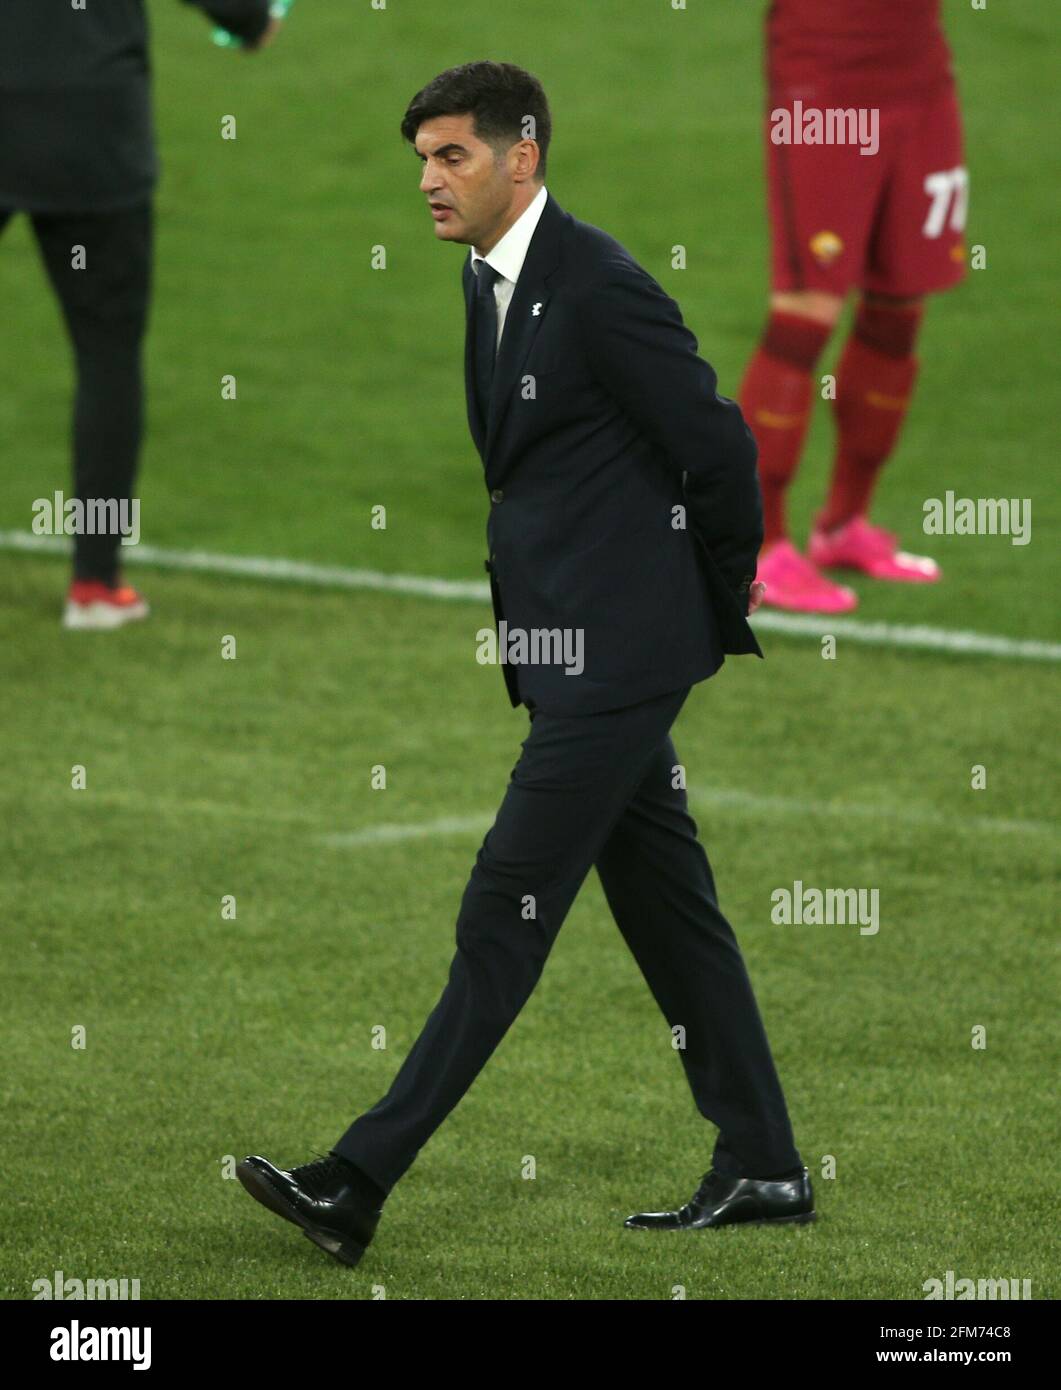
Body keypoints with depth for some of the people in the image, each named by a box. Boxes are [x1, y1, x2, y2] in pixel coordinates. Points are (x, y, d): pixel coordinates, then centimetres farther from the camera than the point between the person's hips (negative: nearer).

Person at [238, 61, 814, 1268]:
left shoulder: (598, 285, -17)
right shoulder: (491, 284, 11)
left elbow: (716, 443, -14)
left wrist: (722, 607, -1)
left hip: (615, 649, -10)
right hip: (571, 643, 10)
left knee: (503, 917, -9)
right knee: (667, 906, 14)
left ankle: (356, 1187, -12)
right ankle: (762, 1169, 21)